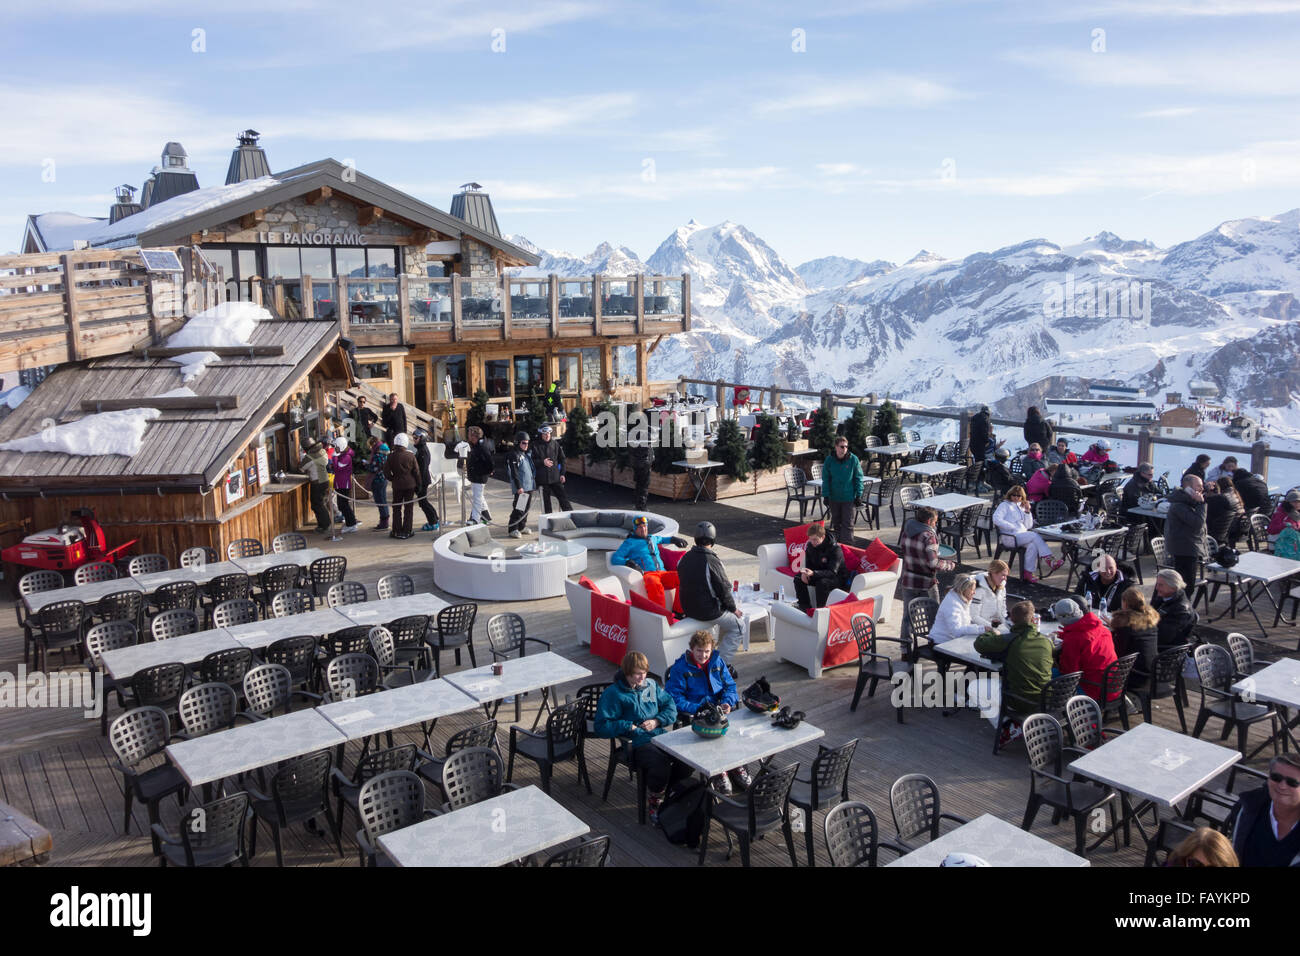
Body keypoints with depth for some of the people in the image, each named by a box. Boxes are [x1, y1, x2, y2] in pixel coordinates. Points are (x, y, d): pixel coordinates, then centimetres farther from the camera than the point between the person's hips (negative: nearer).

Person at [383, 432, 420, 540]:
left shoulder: (391, 457, -7)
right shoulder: (411, 456, -7)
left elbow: (386, 471, -3)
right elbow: (416, 471, -3)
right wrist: (418, 484, 8)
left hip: (397, 485, 0)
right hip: (410, 485, 0)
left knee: (397, 508, 10)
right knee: (408, 508, 7)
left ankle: (397, 531, 10)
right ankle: (406, 531, 7)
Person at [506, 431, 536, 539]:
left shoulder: (527, 455, 19)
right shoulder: (514, 456, -10)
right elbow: (514, 473, -16)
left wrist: (535, 485, 23)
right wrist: (519, 487, -21)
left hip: (530, 487, 9)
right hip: (521, 488, -9)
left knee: (526, 508, 14)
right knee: (518, 509, -10)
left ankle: (522, 527, 25)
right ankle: (512, 529, -5)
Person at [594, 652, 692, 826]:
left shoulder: (651, 685, 19)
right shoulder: (613, 693, 2)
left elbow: (670, 706, 20)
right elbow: (601, 727, -4)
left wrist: (657, 721, 1)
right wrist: (630, 726, -11)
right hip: (638, 744, -5)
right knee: (661, 765, -35)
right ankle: (653, 805, -5)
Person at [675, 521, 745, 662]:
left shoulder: (684, 558, 0)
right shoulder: (712, 561, -23)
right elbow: (724, 589, -18)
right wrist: (734, 609, -1)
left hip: (688, 608, 8)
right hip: (708, 611, -8)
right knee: (737, 626, 11)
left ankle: (721, 645, 34)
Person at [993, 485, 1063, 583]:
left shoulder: (1021, 508, 27)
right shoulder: (1005, 505, 10)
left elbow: (1029, 526, 20)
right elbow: (996, 519, -8)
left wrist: (1027, 511, 8)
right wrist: (1012, 527, -14)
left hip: (1023, 535, 5)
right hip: (1010, 537, -5)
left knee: (1033, 544, -30)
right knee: (1035, 536, -27)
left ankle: (1028, 572, -31)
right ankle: (1049, 560, -31)